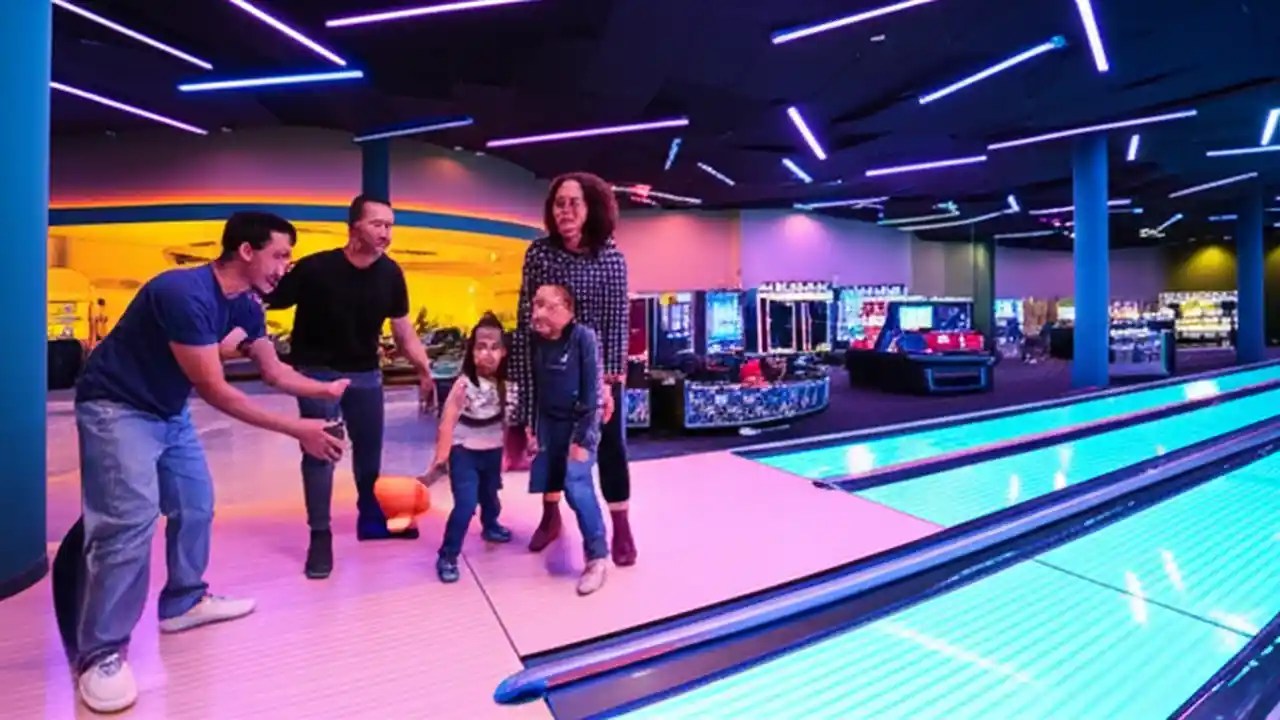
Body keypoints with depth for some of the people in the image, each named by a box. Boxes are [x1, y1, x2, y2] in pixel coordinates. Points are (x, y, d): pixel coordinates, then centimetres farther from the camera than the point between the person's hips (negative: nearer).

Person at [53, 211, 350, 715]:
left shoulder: (244, 308, -4)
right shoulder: (184, 293, -31)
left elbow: (275, 373, 6)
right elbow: (214, 390, -30)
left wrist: (329, 390, -5)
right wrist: (297, 430, -30)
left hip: (169, 410, 9)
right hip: (117, 407, -9)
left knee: (195, 505, 11)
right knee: (130, 518, -14)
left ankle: (184, 603, 27)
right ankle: (99, 653, -1)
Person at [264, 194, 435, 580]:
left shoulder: (391, 274, -8)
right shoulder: (315, 269, -21)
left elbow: (403, 329, -1)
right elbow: (267, 303, -18)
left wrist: (424, 370, -5)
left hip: (365, 372, 5)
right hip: (317, 370, -4)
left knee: (370, 448, 14)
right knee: (320, 451, -5)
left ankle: (370, 518, 33)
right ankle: (320, 536, 10)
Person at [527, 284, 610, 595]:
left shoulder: (583, 338, -18)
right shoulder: (535, 340, -3)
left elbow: (593, 392, -17)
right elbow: (533, 388, 7)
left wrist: (584, 439, -18)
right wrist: (531, 428, 7)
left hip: (579, 422, -5)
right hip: (548, 421, 6)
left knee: (576, 485, -15)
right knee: (544, 481, 6)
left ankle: (596, 558, -1)